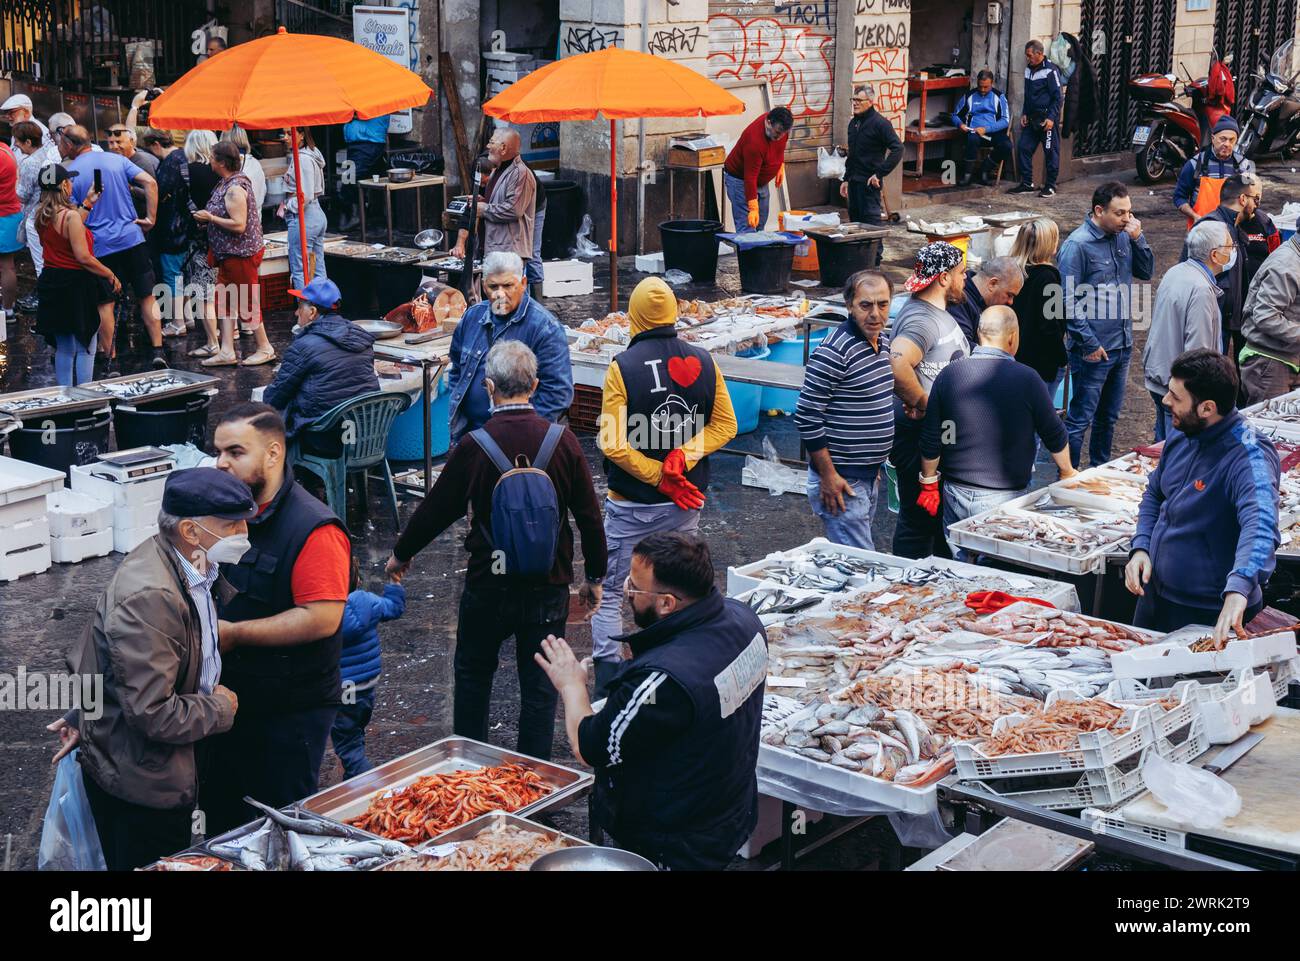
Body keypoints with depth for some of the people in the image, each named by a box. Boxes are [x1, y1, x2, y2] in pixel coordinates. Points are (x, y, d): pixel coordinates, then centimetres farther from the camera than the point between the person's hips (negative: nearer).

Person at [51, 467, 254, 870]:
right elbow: (152, 713, -31)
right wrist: (220, 708, -15)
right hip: (139, 780, -9)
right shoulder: (150, 597, -31)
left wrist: (85, 717, 20)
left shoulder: (187, 565, 0)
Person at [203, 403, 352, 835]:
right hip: (226, 698, 7)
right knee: (219, 819, 19)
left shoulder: (314, 530, -20)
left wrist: (233, 634, -23)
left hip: (291, 712, -7)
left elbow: (322, 618, -27)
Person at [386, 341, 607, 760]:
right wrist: (594, 576, 11)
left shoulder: (475, 446, -13)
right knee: (539, 685, 11)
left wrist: (401, 553, 16)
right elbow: (589, 515, -3)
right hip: (548, 585, 1)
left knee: (473, 674, 19)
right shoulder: (562, 440, -9)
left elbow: (436, 509, -2)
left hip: (489, 585, -1)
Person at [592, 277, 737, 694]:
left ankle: (607, 685, 0)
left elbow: (612, 443, -18)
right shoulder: (704, 362, -1)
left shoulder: (623, 367, -14)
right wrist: (683, 458, -11)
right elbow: (725, 425, 0)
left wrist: (660, 476, -12)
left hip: (632, 506, -4)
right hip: (686, 504, 4)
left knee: (609, 596, 6)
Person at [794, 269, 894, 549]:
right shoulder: (834, 352, -19)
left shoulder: (882, 341, 9)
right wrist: (828, 475, -19)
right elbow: (807, 416, -19)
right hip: (843, 479, -9)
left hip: (869, 474, 9)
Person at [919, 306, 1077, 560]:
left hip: (956, 492, 3)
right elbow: (1054, 436, 1)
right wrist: (1067, 472, 20)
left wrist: (929, 483, 16)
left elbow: (931, 441, 2)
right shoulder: (1026, 379, -11)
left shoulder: (948, 375, -4)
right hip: (1006, 497, -3)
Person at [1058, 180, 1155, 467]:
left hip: (1122, 345, 7)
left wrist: (1138, 238, -4)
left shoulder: (1123, 237, 6)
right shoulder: (1077, 245, -16)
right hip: (1093, 351, -7)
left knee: (1108, 417, 19)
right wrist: (1089, 343, -18)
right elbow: (1069, 301, -17)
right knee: (1080, 419, -1)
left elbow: (1147, 272, 12)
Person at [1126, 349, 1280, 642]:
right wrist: (1140, 548, -2)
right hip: (1155, 593, 8)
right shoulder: (1180, 436, 0)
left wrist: (1238, 590, -59)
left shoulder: (1249, 456, -26)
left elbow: (1260, 525, -43)